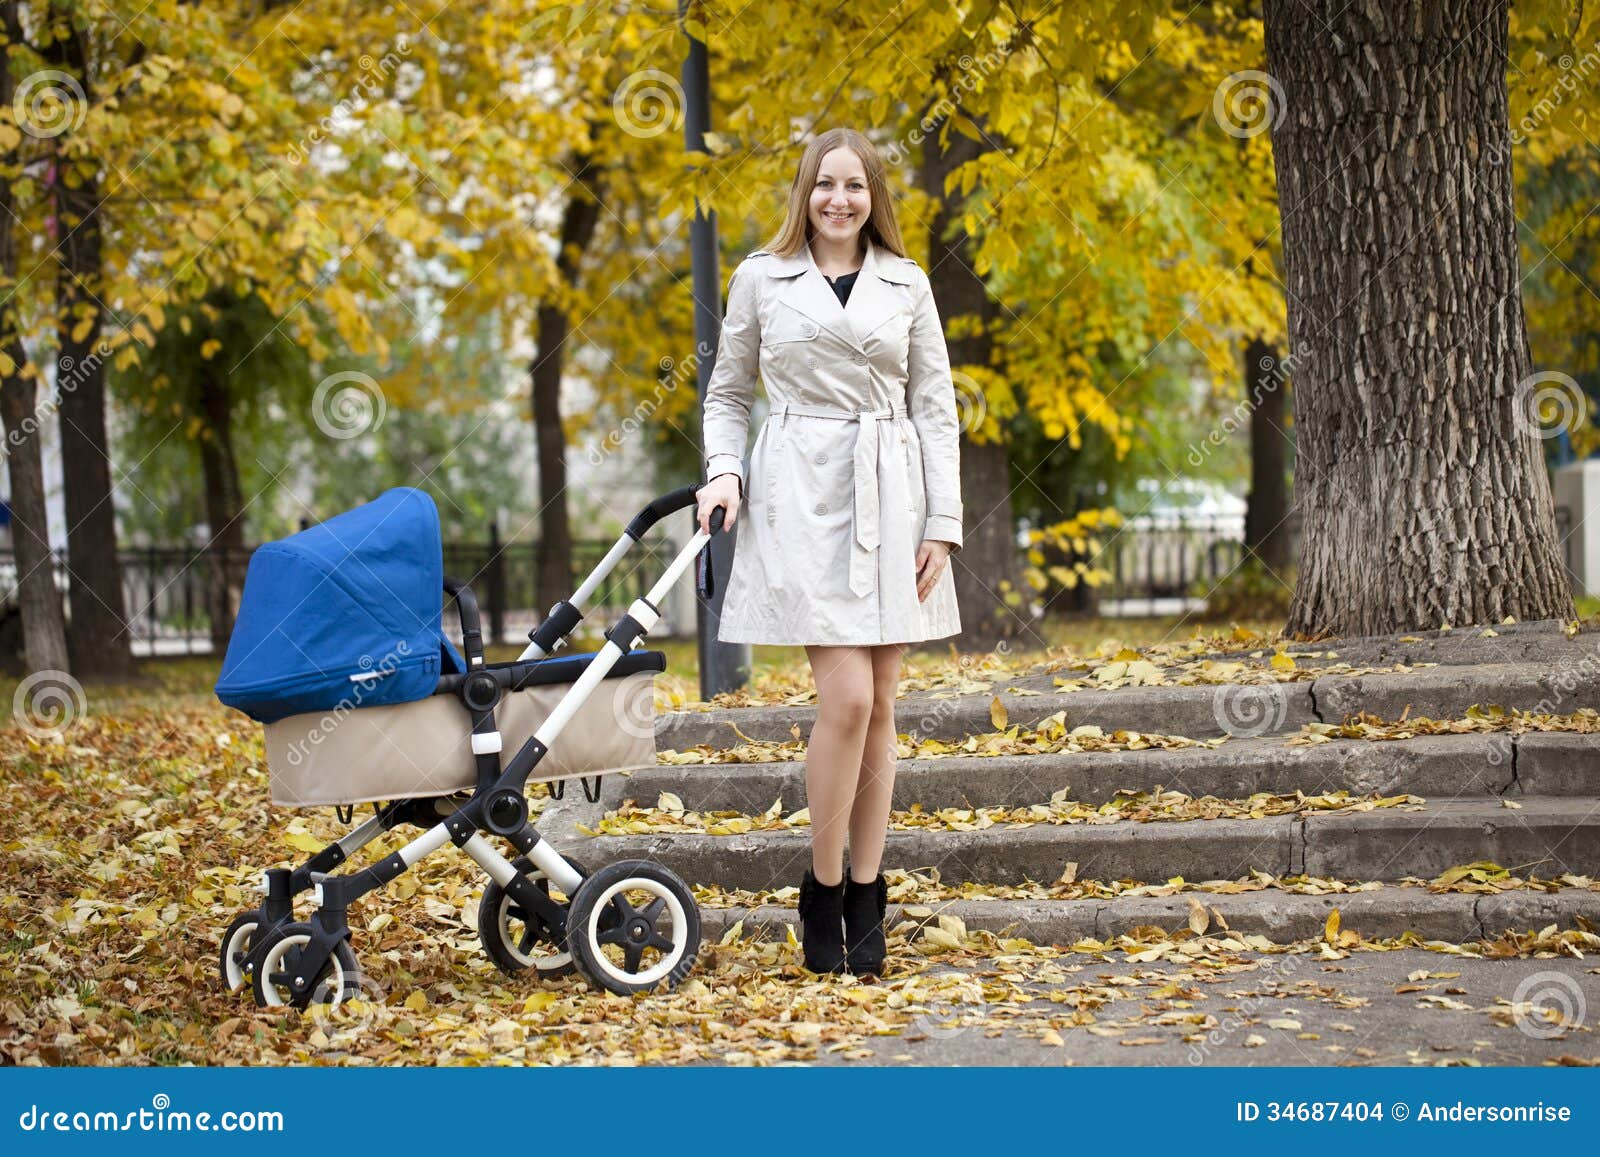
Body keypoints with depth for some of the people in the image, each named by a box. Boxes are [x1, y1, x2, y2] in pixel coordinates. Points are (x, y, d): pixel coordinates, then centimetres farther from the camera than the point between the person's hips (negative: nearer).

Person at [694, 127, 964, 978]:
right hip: (800, 499, -3)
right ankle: (823, 891, 1)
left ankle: (866, 901, 11)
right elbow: (728, 392, 14)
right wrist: (723, 471, -4)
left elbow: (936, 408, 8)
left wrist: (941, 524, 1)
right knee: (846, 698, -14)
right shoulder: (761, 279, 6)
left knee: (880, 707, 4)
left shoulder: (906, 285, 9)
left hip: (888, 500, 3)